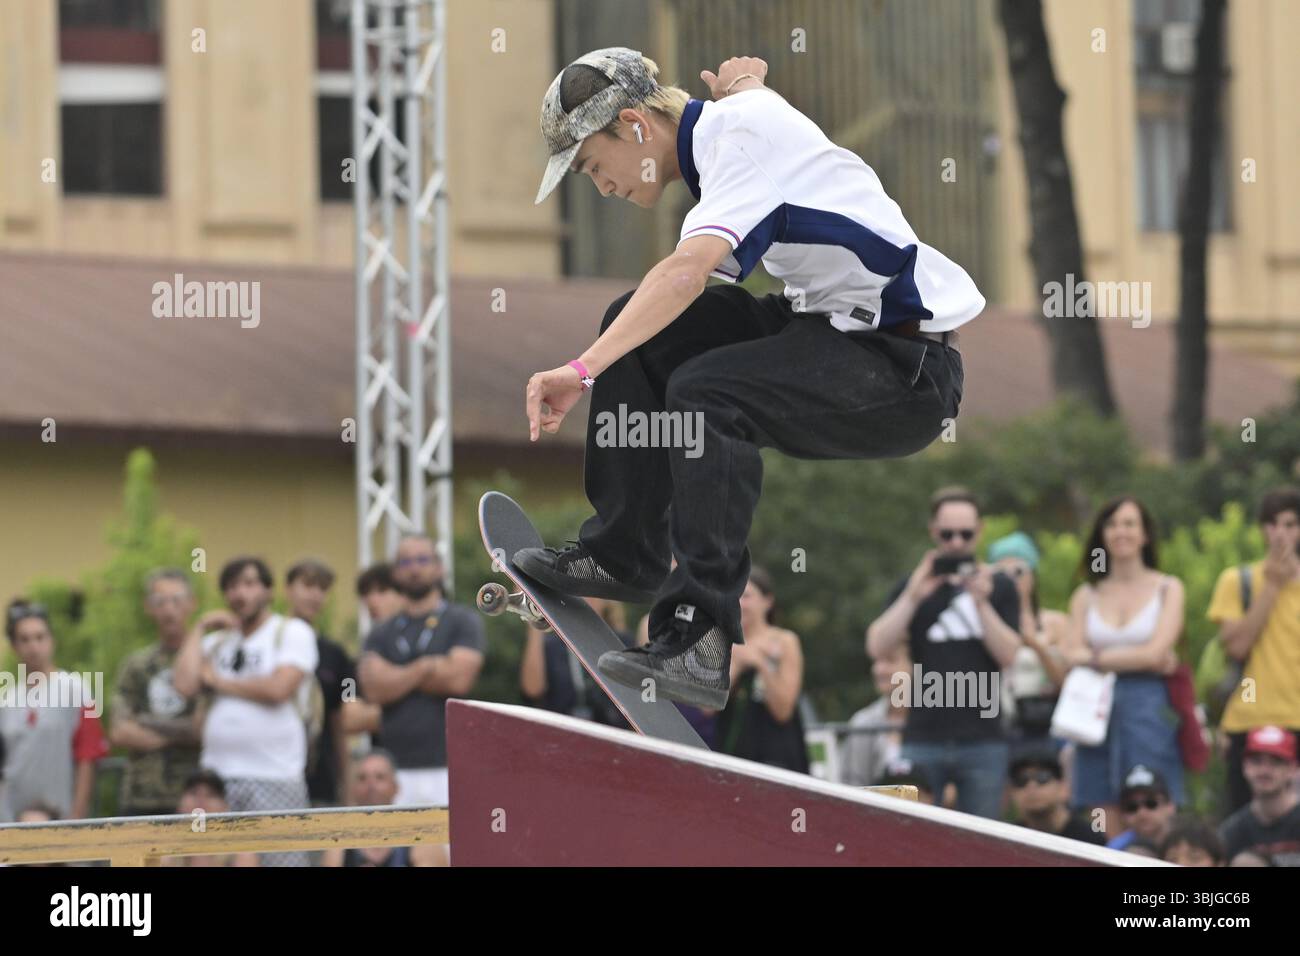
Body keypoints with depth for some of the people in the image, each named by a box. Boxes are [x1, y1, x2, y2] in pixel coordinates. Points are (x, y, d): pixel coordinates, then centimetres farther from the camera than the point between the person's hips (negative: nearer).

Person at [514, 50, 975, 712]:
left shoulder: (737, 132, -19)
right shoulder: (735, 117, 8)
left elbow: (691, 268, -35)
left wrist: (583, 370, -40)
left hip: (908, 372, -11)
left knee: (706, 391, -31)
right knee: (636, 324, 8)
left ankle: (699, 643, -34)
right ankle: (624, 554, 17)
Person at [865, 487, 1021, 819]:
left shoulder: (998, 587, 9)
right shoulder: (913, 586, 10)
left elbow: (1008, 654, -2)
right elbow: (877, 646, -4)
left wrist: (981, 603, -14)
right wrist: (913, 597, -14)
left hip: (983, 741, 0)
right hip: (923, 739, 0)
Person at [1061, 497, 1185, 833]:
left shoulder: (1167, 588, 6)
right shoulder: (1086, 596, 13)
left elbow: (1156, 652, -5)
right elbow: (1072, 657, 0)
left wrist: (1097, 657, -2)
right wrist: (1138, 659, -7)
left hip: (1149, 707, -3)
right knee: (1106, 834, 0)